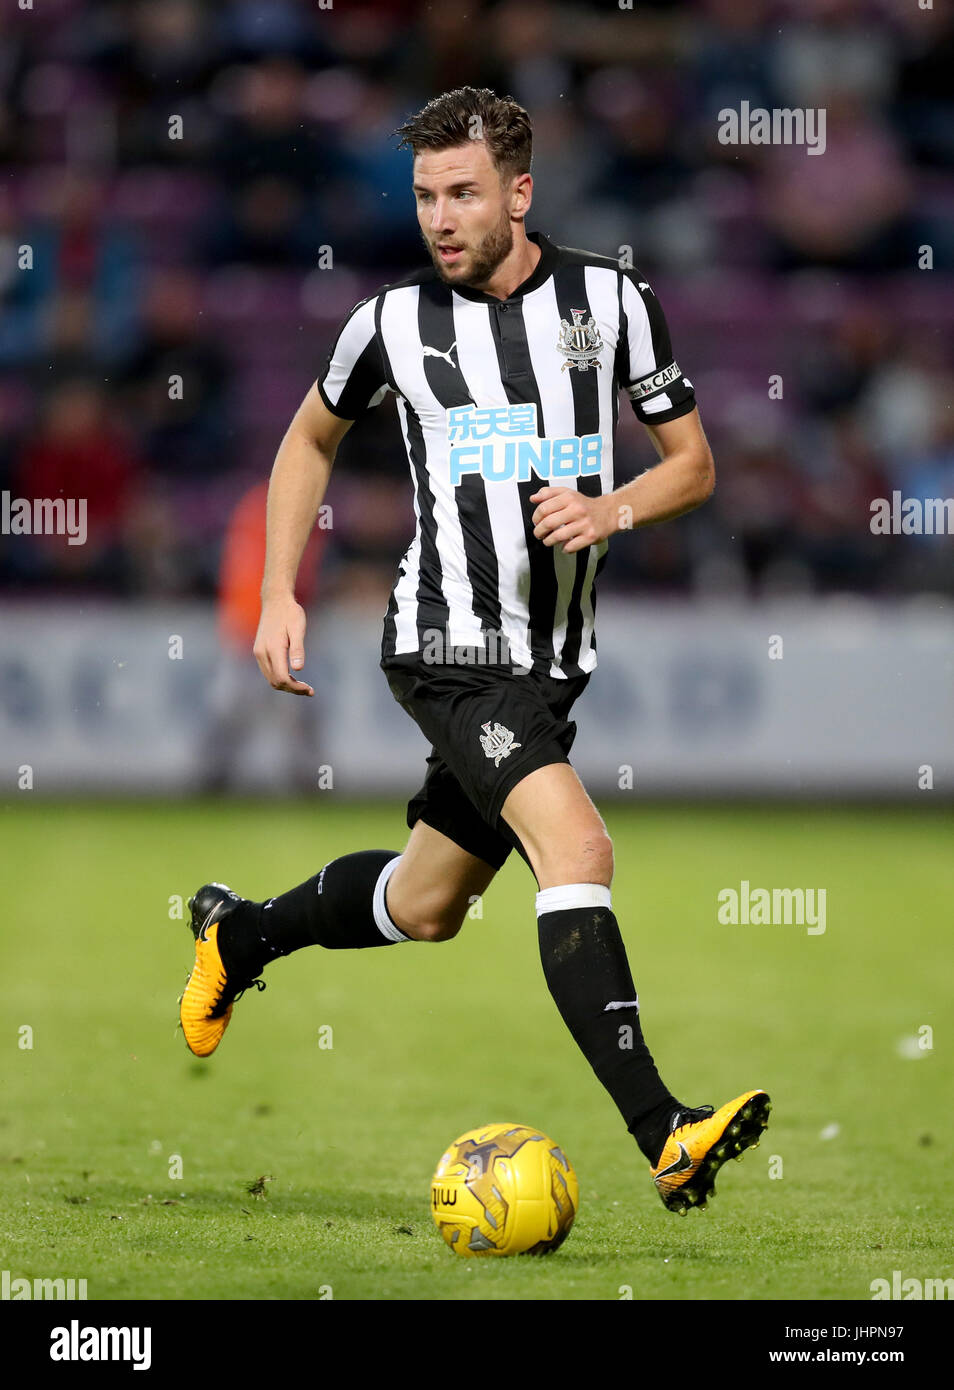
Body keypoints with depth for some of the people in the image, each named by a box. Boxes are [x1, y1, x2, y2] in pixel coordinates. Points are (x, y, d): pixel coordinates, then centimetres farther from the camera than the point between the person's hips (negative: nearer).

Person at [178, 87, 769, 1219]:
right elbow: (310, 440, 17)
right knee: (576, 847, -26)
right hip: (449, 649, -5)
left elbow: (693, 463, 8)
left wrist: (613, 510, -13)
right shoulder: (395, 321, -2)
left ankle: (239, 935, 47)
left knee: (424, 908, 18)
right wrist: (279, 594, 9)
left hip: (553, 660, 5)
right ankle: (664, 1137, -32)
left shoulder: (609, 300, 1)